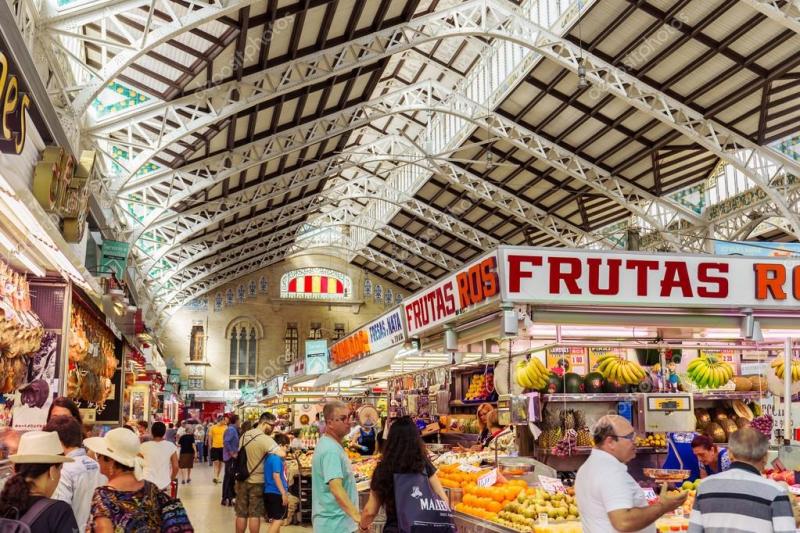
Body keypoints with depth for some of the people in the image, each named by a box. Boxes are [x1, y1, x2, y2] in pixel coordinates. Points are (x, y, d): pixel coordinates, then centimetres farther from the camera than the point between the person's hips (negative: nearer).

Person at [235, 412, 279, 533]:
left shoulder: (244, 435, 6)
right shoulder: (265, 439, -17)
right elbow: (282, 454, -25)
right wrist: (290, 456, -4)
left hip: (241, 480, 6)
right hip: (256, 482, -6)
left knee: (241, 514, 12)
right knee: (254, 514, 4)